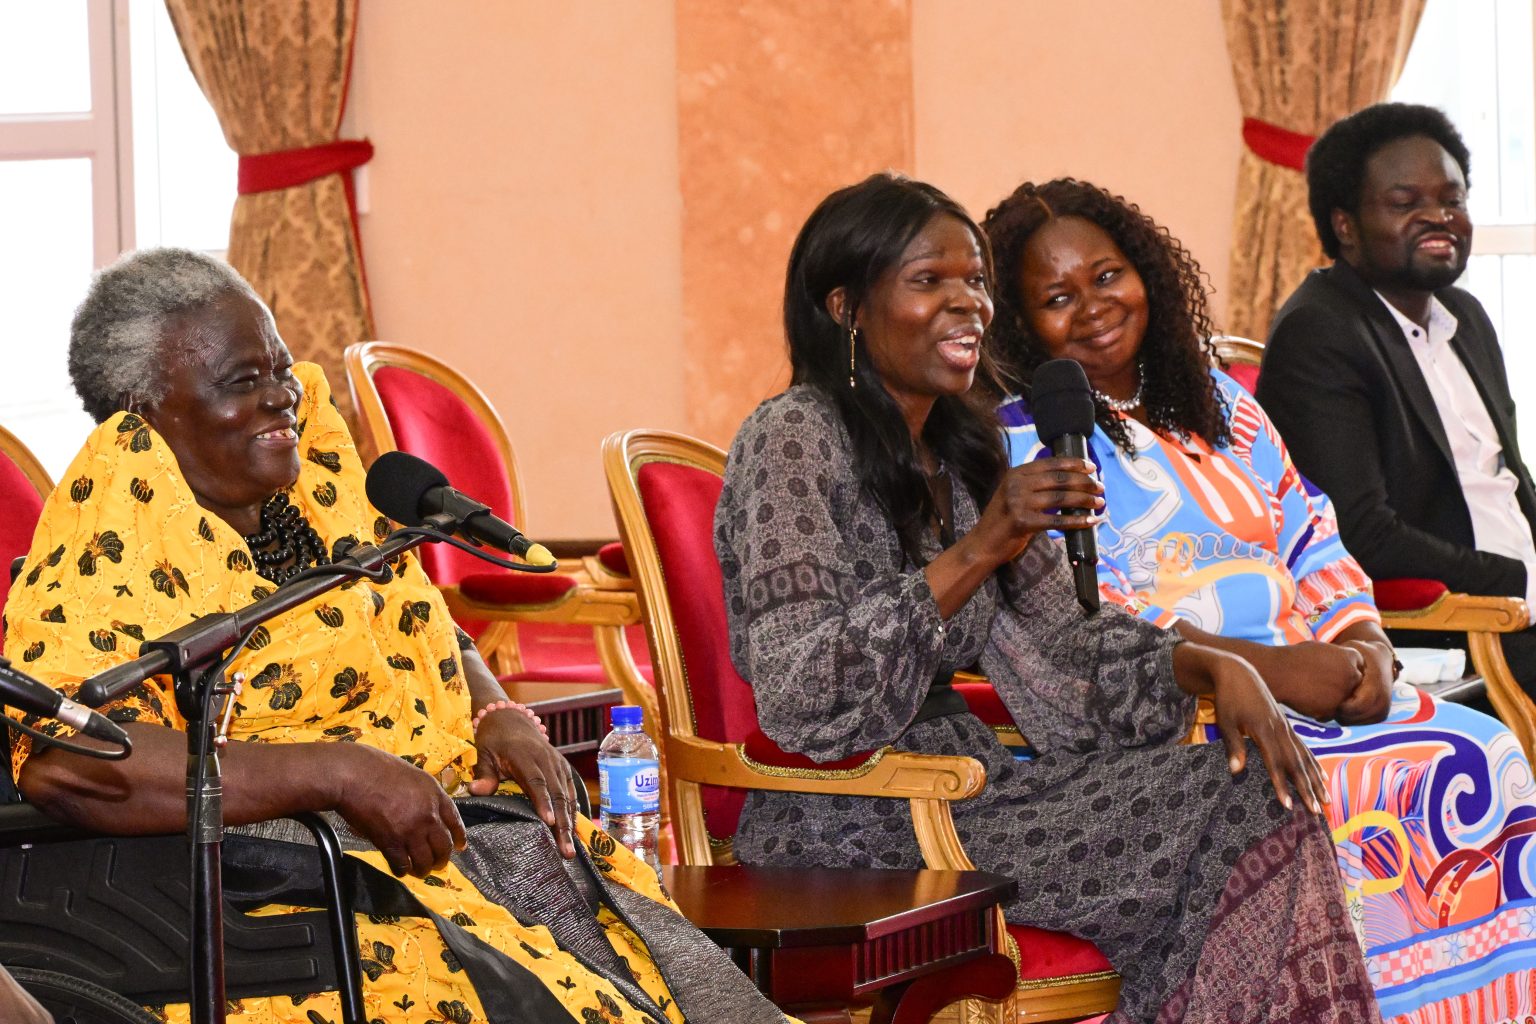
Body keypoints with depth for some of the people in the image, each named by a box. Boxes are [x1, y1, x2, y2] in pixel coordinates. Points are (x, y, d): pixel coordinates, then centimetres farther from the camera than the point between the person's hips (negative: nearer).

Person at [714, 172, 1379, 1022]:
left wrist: (1211, 668, -5)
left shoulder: (964, 451, 14)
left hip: (965, 791, 8)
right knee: (1225, 818, -17)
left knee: (1260, 798, -10)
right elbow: (799, 706, -21)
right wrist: (978, 551, -24)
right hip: (846, 832, -8)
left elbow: (1057, 655, 13)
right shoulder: (793, 437, -11)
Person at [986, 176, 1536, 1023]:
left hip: (1312, 683, 7)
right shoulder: (1019, 444, 1)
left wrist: (1365, 647, -4)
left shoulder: (1217, 404, 21)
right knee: (1444, 775, -28)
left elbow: (1316, 549, 19)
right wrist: (1264, 668, -19)